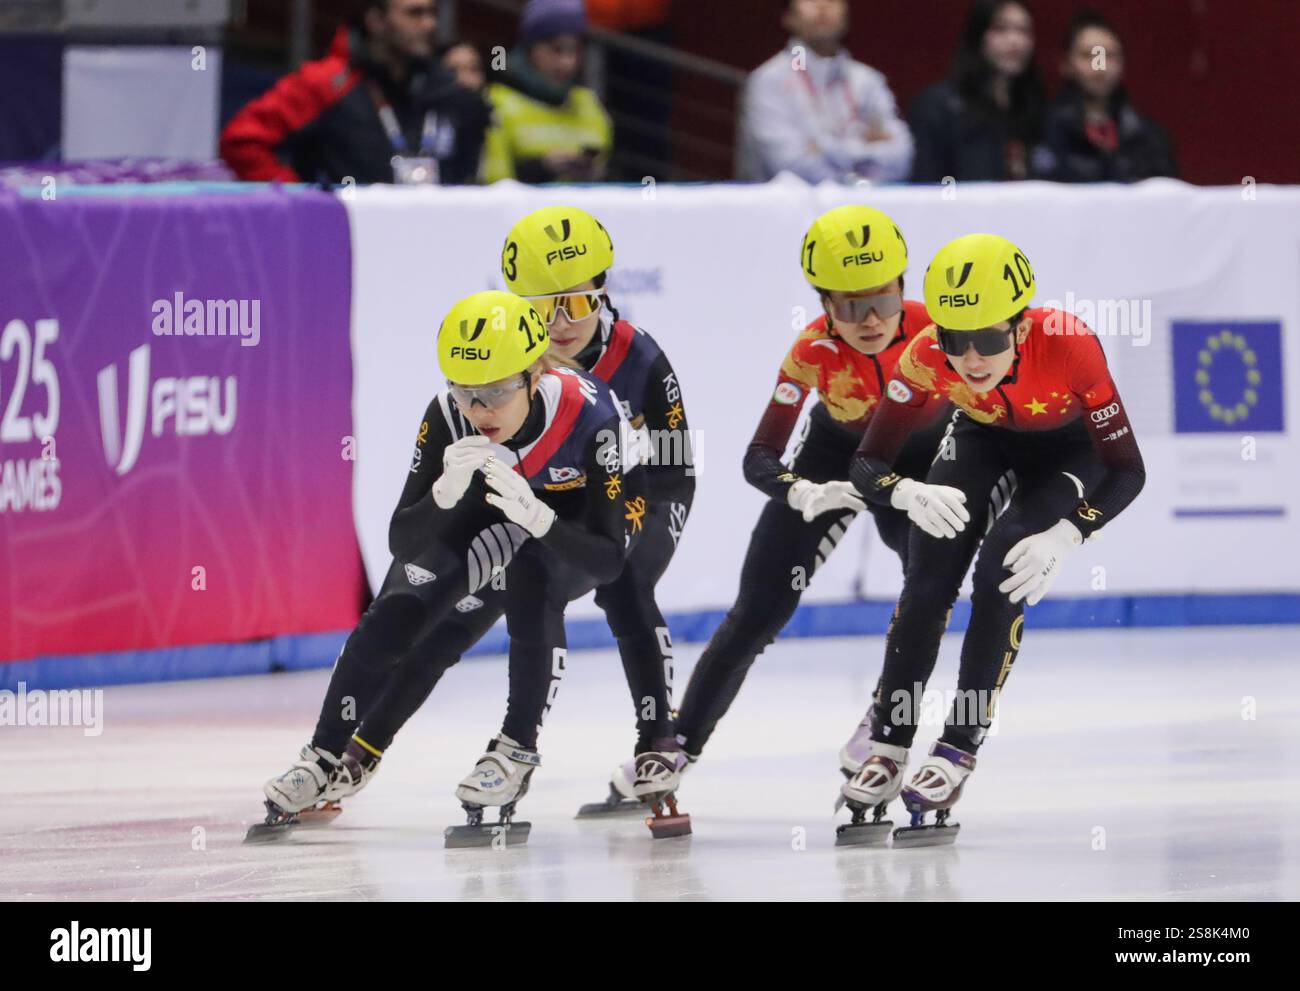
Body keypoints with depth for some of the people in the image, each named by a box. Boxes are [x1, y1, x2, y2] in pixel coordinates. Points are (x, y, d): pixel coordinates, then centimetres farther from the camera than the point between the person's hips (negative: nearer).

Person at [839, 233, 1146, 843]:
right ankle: (887, 747, -3)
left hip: (1068, 445, -2)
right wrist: (910, 493, -50)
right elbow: (867, 464, -27)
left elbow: (1128, 469, -32)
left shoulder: (1068, 345, -40)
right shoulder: (927, 358, -33)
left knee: (1003, 570, -22)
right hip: (983, 435, 2)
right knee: (929, 574, -14)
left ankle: (961, 747, -12)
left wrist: (1065, 537, -46)